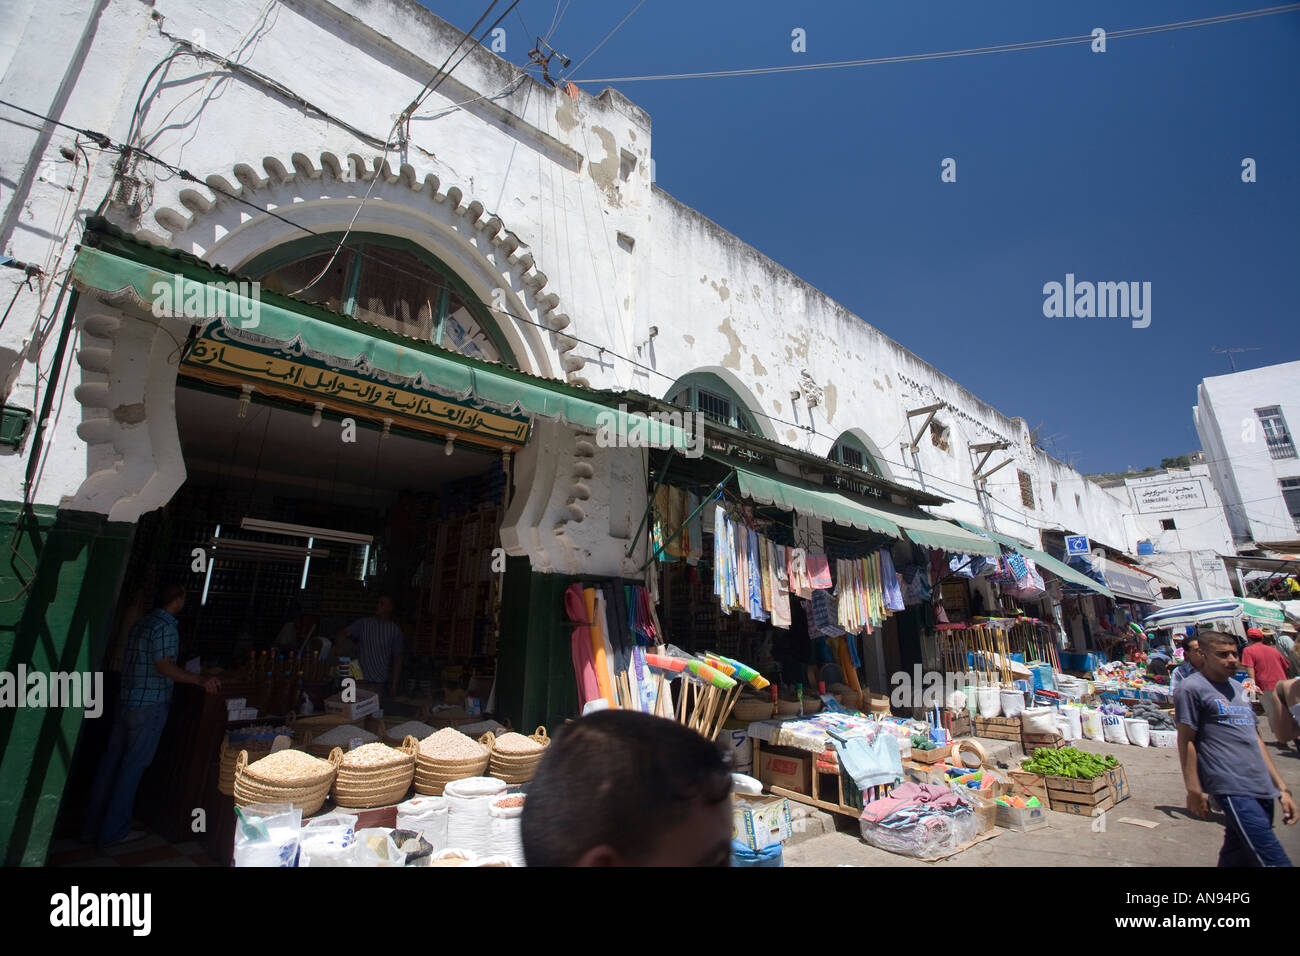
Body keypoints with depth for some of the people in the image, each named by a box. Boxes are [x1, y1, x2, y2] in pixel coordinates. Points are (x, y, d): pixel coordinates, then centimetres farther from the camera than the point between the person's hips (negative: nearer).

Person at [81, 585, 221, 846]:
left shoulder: (140, 623, 11)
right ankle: (114, 831, 10)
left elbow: (137, 663, 19)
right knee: (133, 766, 1)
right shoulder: (166, 626, -17)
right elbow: (164, 666, -23)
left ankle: (92, 827, 23)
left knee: (111, 761, 14)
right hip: (149, 706, -8)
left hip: (126, 702, 9)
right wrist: (200, 680, -24)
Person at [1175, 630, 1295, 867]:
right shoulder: (1192, 688, -8)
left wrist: (1281, 788, 18)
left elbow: (1255, 738, 22)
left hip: (1263, 788, 8)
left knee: (1238, 857, 12)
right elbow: (1186, 741, -9)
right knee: (1274, 861, -16)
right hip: (1232, 789, -7)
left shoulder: (1238, 688, 17)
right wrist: (1194, 791, -10)